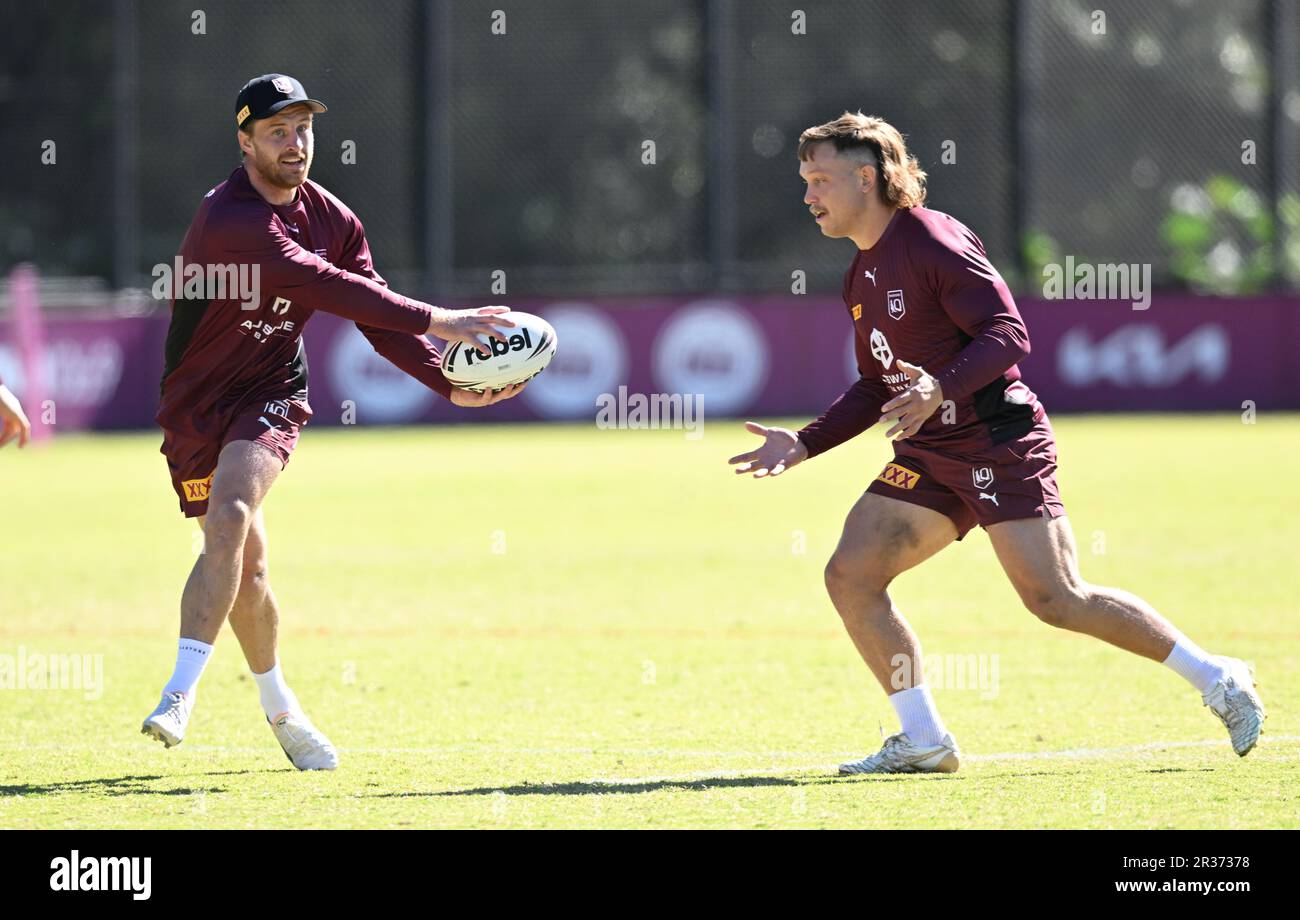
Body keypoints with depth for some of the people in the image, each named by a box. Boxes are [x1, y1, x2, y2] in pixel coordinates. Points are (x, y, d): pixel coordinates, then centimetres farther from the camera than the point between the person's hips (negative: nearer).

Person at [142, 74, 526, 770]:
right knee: (245, 566, 1)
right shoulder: (227, 218, -22)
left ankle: (181, 692, -30)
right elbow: (321, 286, -32)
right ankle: (279, 707, 22)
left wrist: (451, 384, -9)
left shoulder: (332, 220, 1)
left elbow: (377, 317, 6)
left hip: (271, 397, 2)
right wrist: (435, 320, -36)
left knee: (230, 511, -26)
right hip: (198, 402, -2)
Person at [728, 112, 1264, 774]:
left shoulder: (932, 242, -12)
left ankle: (1218, 679, 1)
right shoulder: (862, 276, 16)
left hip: (998, 443, -9)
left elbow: (1008, 333, -19)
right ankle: (924, 741, 1)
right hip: (929, 456, 9)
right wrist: (803, 444, 12)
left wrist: (942, 389, -35)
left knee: (1056, 599, -13)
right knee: (850, 576, -6)